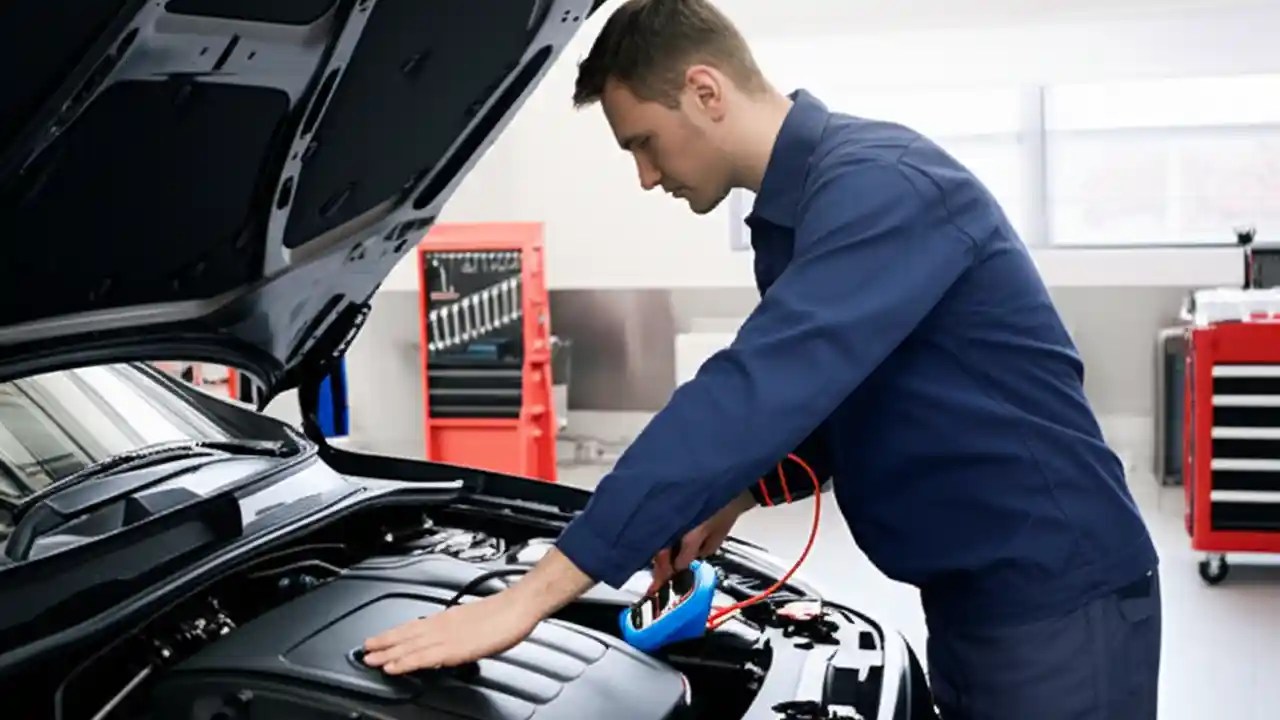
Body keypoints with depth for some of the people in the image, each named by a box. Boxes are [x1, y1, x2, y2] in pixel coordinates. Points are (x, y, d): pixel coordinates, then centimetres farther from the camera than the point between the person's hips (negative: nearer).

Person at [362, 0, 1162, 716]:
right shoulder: (796, 212, 8)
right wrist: (736, 496, 1)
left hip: (1057, 596, -9)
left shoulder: (877, 185, -23)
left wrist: (533, 594, -33)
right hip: (967, 594, 9)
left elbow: (756, 395, -33)